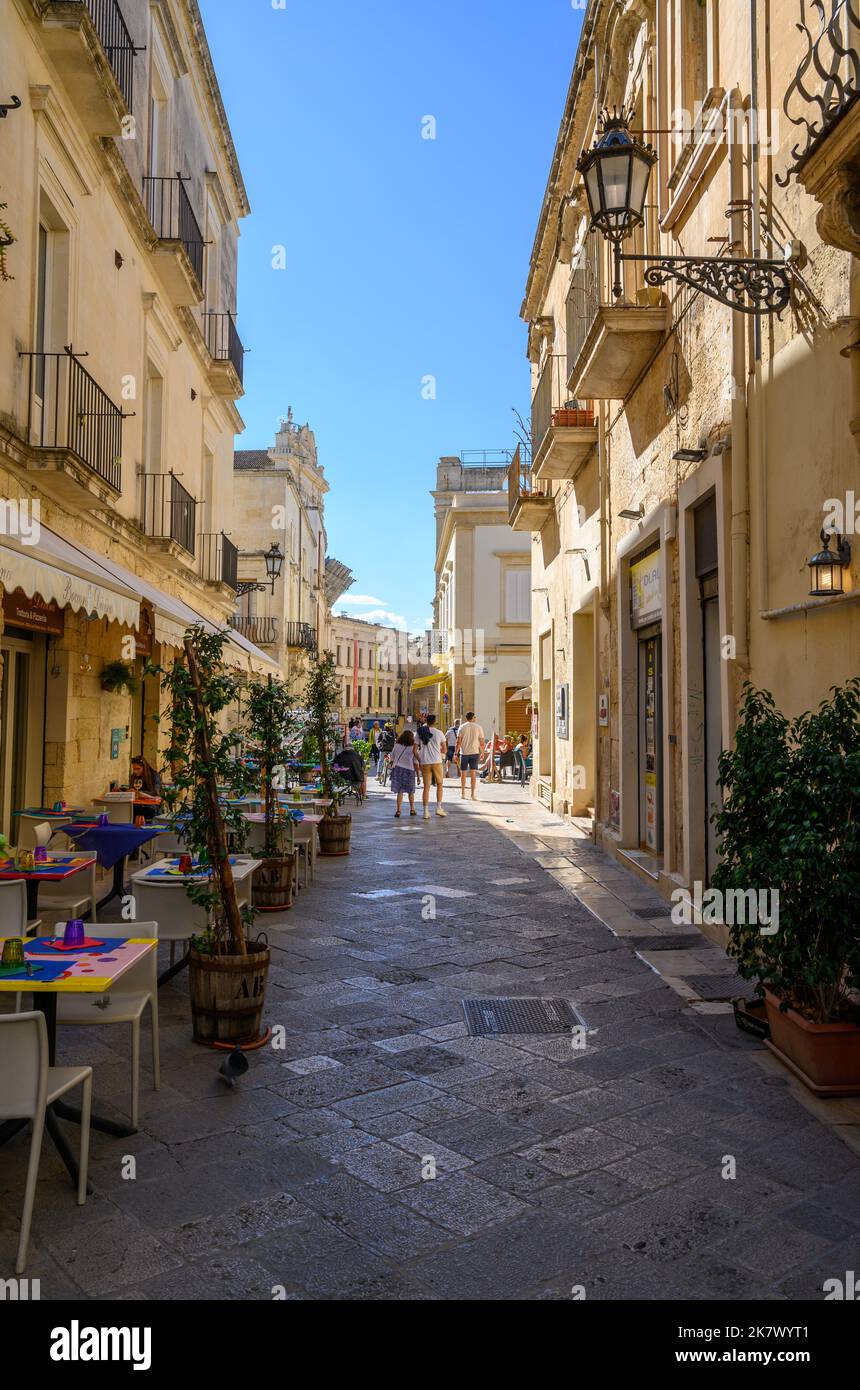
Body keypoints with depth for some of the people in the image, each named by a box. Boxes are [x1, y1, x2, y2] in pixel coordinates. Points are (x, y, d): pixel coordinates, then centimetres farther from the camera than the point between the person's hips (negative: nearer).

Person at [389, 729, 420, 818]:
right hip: (409, 770, -1)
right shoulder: (413, 748, -2)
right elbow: (416, 763, -2)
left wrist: (392, 769, 19)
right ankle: (412, 809, 28)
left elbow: (392, 760, 7)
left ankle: (398, 810, -12)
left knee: (400, 791, 0)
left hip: (397, 768, 1)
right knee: (411, 791, 16)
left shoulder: (396, 746, 3)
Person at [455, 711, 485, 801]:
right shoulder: (478, 727, -1)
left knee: (463, 773, 10)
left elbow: (458, 742, -5)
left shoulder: (462, 727, -2)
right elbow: (482, 742, -1)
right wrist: (482, 752, 11)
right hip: (475, 752, 0)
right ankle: (473, 794, -2)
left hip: (464, 753, 0)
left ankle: (463, 794, 16)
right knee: (473, 773, 2)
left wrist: (456, 753, 1)